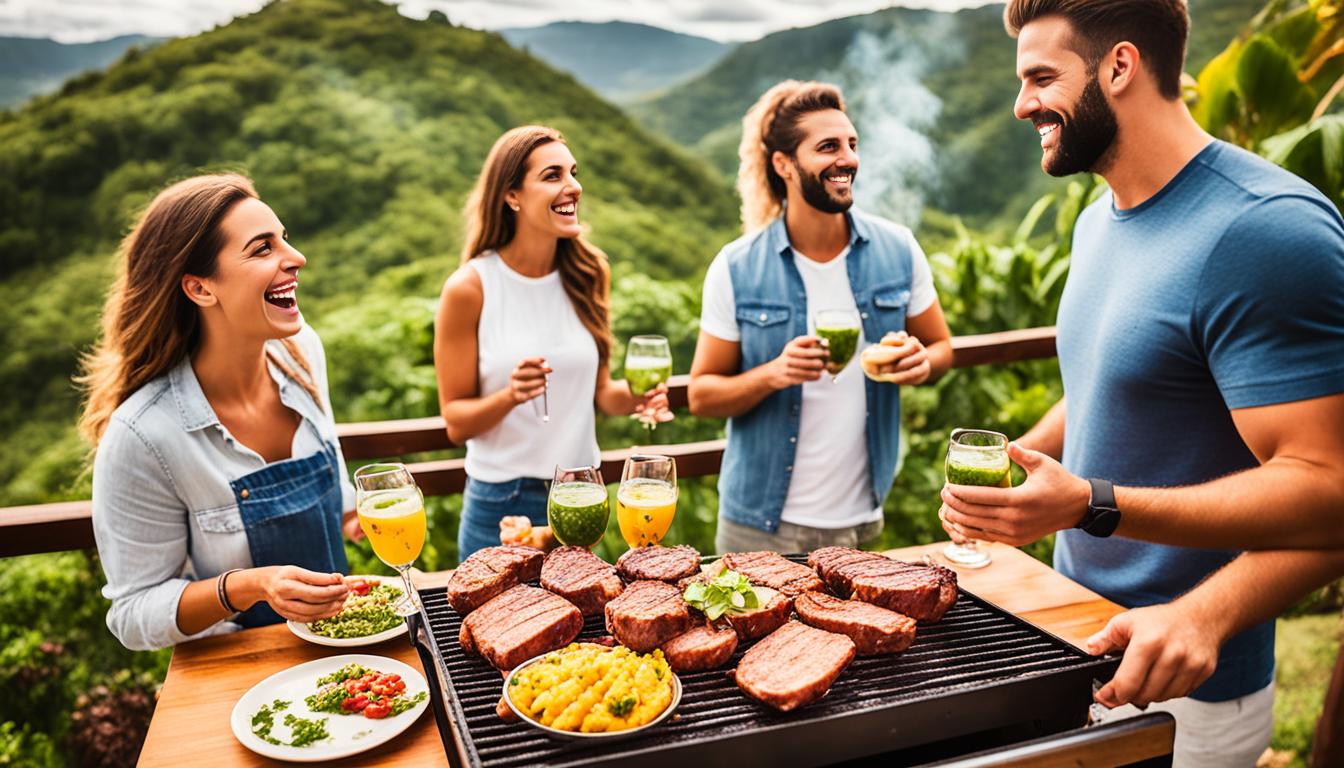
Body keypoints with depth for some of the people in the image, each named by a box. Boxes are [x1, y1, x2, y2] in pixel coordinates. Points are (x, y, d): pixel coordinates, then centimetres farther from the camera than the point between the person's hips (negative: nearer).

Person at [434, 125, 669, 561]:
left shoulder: (587, 275, 0)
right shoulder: (469, 288, -12)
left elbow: (597, 389, 8)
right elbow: (455, 421, -9)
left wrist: (630, 396, -12)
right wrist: (510, 396, -27)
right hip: (501, 503, -4)